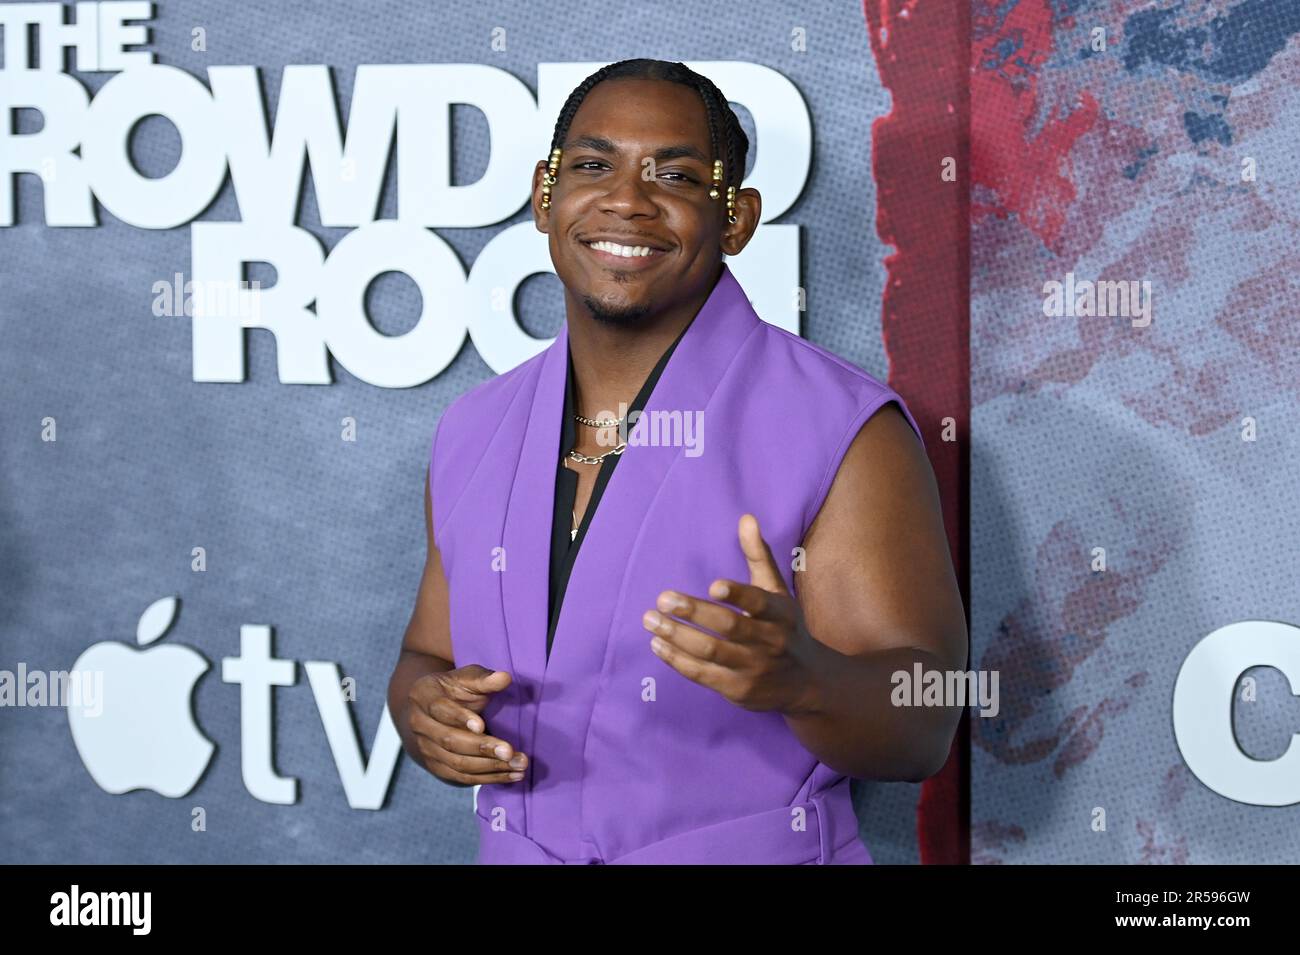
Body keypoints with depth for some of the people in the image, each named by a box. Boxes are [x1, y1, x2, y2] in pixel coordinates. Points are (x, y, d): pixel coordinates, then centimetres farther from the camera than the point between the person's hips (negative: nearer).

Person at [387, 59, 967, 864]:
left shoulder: (842, 430, -15)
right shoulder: (471, 435, 1)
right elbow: (427, 658, 10)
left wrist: (802, 678, -36)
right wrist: (425, 711, -12)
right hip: (514, 847, 5)